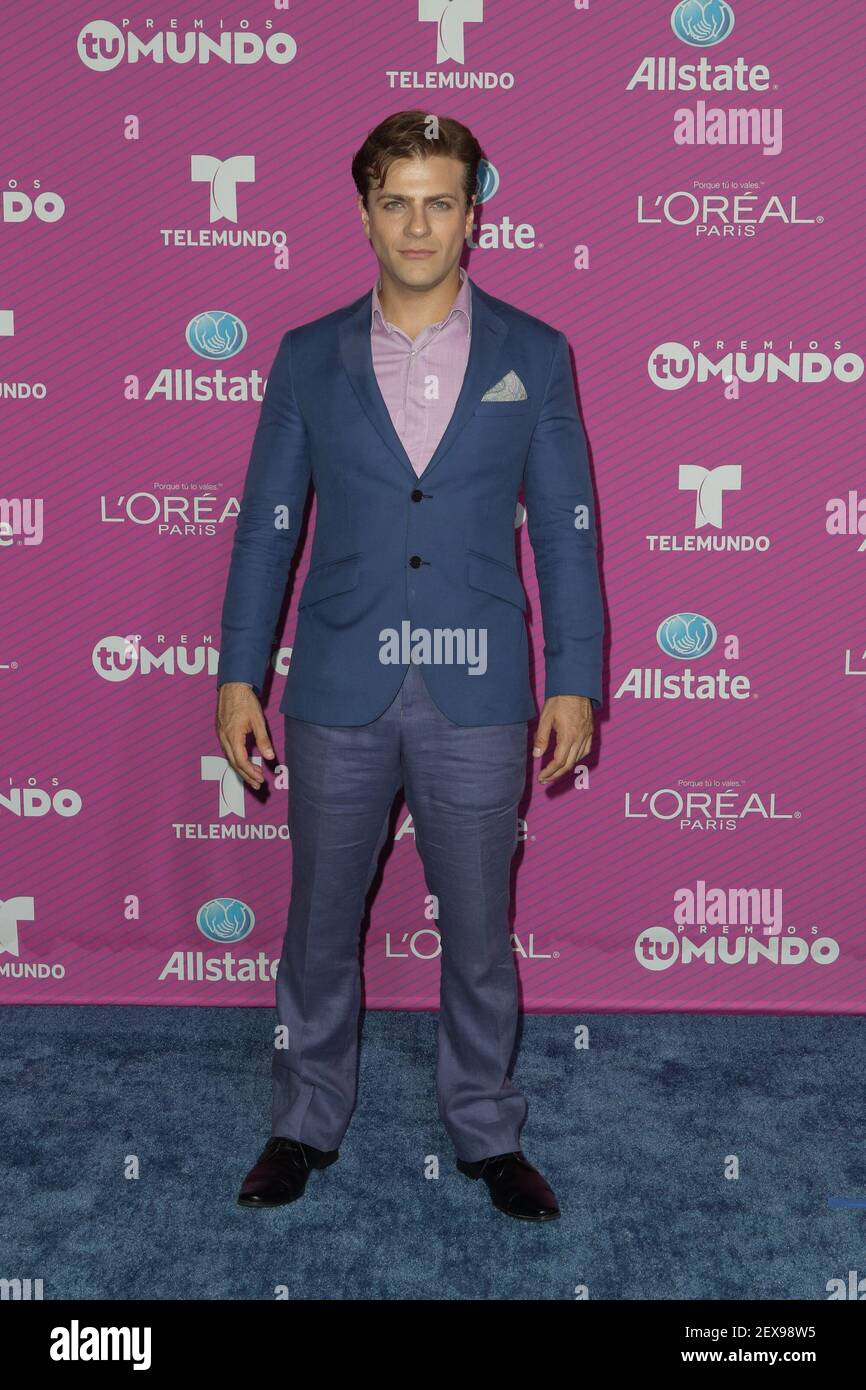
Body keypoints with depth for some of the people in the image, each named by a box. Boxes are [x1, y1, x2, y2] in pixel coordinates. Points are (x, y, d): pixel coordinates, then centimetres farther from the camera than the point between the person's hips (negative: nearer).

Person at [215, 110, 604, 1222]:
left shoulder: (533, 356, 3)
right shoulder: (308, 358, 5)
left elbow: (565, 530, 3)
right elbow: (266, 525, 5)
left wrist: (575, 682, -2)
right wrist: (238, 675, 0)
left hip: (477, 695, 0)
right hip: (338, 694, 1)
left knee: (478, 930, 10)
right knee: (319, 924, 12)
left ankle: (487, 1132, 30)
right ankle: (306, 1123, 31)